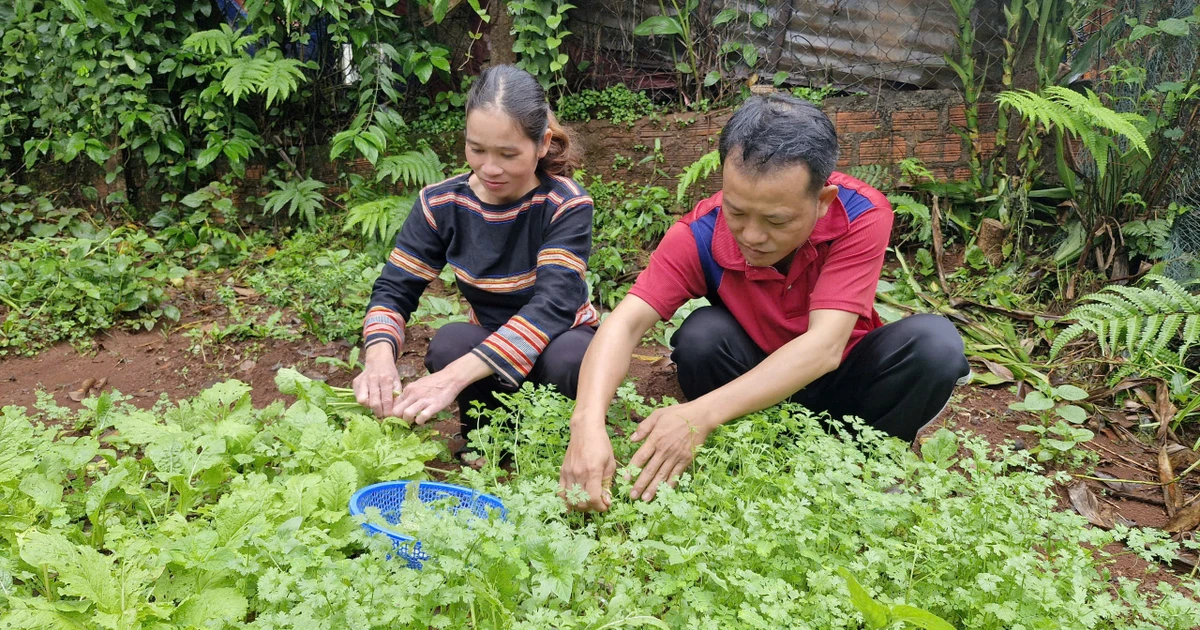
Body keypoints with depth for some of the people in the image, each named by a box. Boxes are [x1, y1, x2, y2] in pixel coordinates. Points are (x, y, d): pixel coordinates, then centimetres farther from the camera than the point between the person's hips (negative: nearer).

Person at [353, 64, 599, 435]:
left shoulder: (566, 205, -22)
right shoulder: (441, 204, -12)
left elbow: (552, 304, -34)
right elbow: (394, 289, -10)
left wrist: (454, 377, -47)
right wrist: (380, 357, -36)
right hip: (487, 343, 3)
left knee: (569, 358, -37)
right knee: (449, 343, -31)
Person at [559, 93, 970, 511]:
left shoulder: (862, 216, -28)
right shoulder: (701, 234, -24)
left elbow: (825, 347, -37)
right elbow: (625, 324, -32)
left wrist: (701, 414, -48)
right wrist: (588, 423, -53)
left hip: (839, 380, 0)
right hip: (753, 382, 0)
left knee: (935, 342, -28)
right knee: (702, 334, -30)